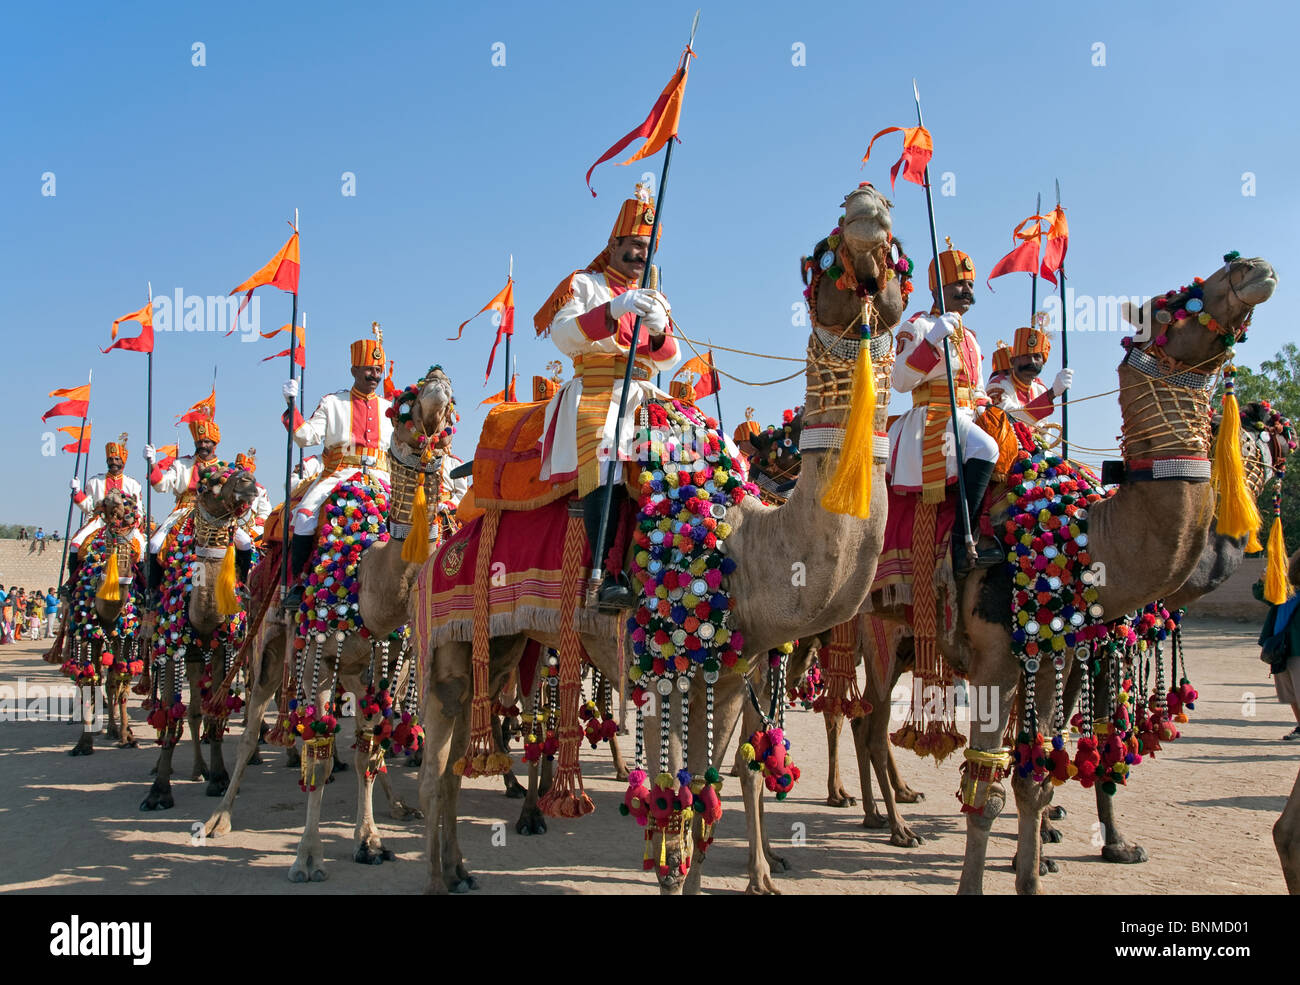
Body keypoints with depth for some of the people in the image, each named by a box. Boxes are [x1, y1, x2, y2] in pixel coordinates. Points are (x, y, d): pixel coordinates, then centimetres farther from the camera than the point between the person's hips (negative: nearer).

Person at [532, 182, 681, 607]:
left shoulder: (653, 298, 27)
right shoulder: (583, 284, 12)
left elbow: (668, 360, 14)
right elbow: (563, 336, -7)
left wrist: (659, 330, -9)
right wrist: (613, 309, -20)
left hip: (642, 396, 6)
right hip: (594, 393, -6)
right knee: (602, 457, -33)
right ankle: (609, 575, -41)